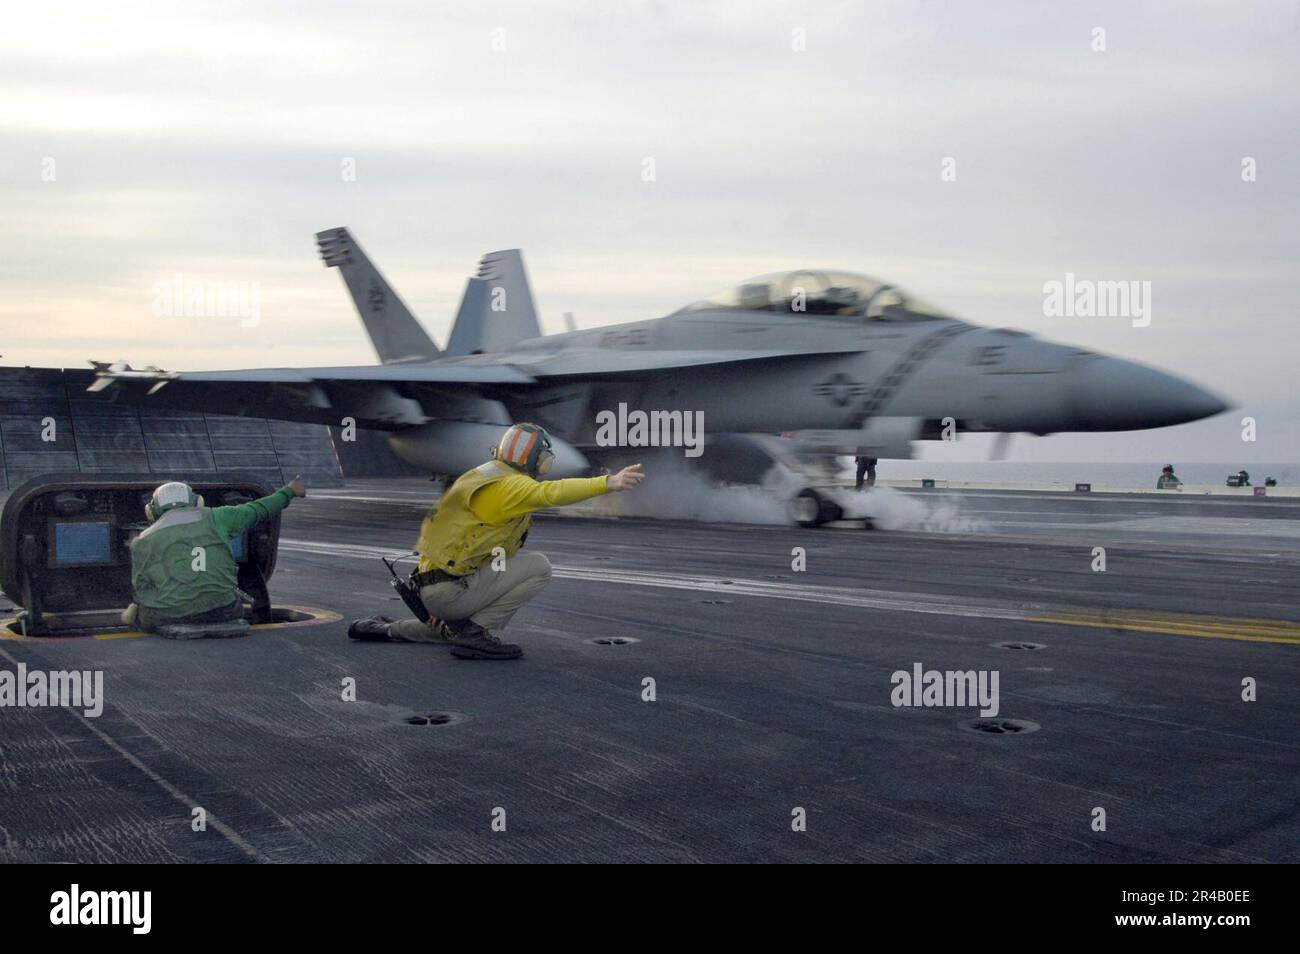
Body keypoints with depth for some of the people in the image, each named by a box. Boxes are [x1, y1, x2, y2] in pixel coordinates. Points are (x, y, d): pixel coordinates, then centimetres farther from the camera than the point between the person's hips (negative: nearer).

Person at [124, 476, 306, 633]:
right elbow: (256, 510, 21)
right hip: (220, 609, 0)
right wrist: (289, 491, 35)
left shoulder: (143, 542, 9)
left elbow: (141, 590, 5)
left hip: (171, 614, 0)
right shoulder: (214, 518, 10)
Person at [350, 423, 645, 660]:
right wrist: (608, 483, -40)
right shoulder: (511, 485, -12)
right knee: (539, 566, -11)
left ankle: (387, 629, 28)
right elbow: (552, 492, -32)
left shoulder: (483, 477, 19)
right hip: (451, 589, -10)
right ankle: (475, 630, -11)